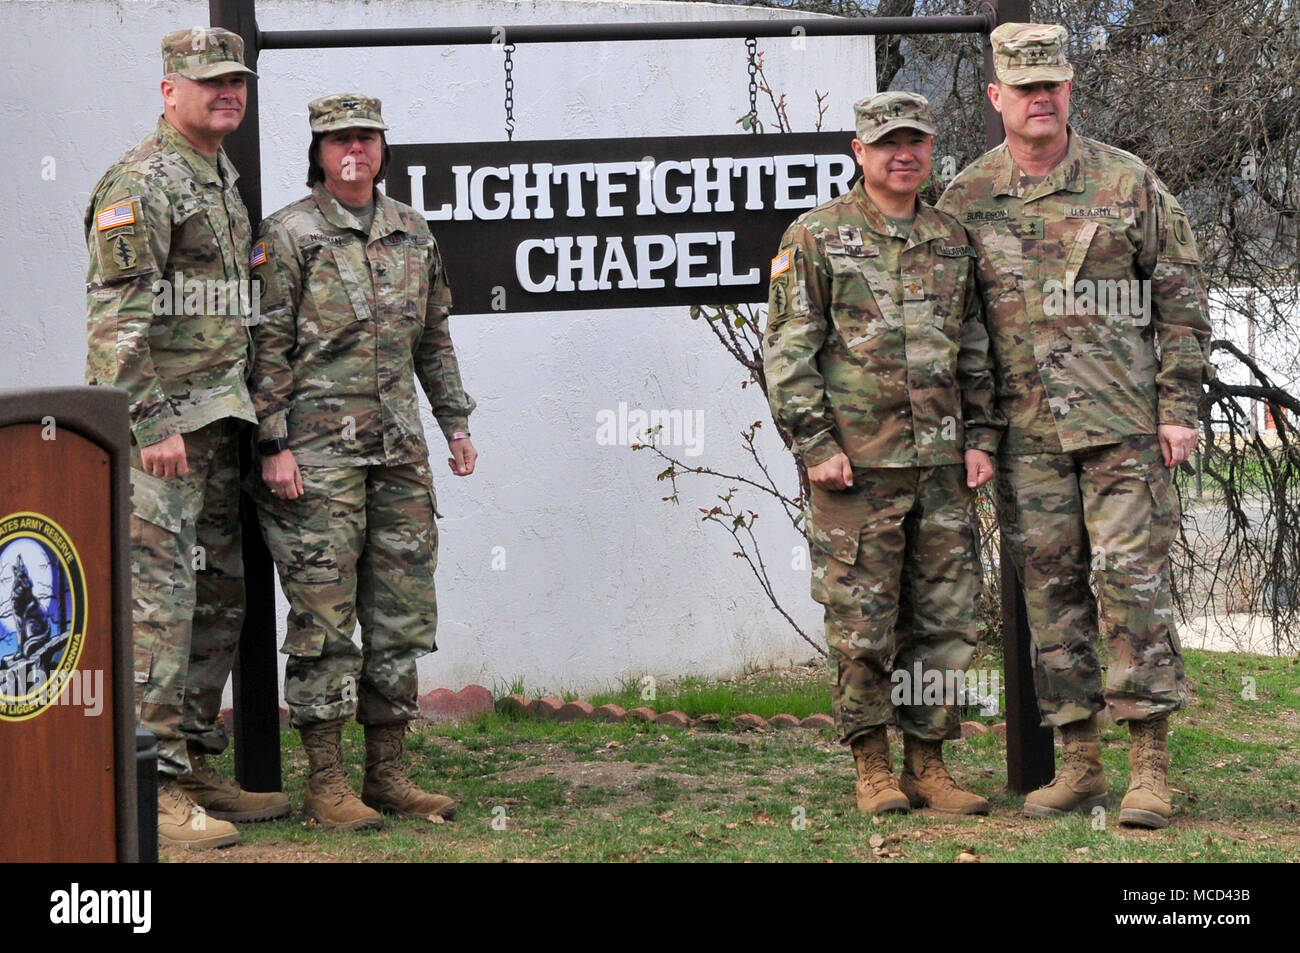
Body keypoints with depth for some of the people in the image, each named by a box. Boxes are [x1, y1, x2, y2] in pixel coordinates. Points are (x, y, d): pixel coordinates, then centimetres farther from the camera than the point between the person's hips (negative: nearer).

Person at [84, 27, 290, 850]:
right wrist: (153, 424, -23)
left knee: (220, 598, 12)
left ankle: (196, 767, 20)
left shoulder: (223, 181, 18)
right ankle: (152, 789, -9)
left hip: (217, 419, 10)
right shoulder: (143, 182, -11)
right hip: (160, 421, -10)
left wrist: (255, 418, 21)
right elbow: (116, 313, -18)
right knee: (158, 599, -10)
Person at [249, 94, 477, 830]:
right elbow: (268, 347, -8)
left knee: (402, 615, 8)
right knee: (324, 618, -4)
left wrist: (456, 421, 17)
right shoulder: (289, 235, -5)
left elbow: (434, 338, 21)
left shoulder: (412, 232, 13)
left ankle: (388, 774, 17)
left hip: (399, 450, 6)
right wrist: (275, 445, -14)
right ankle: (326, 784, 2)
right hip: (318, 452, -6)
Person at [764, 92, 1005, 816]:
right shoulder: (815, 238, 0)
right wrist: (815, 443, -10)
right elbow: (788, 349, -3)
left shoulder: (953, 240, 14)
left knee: (946, 619, 5)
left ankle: (928, 764, 14)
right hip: (856, 461, -4)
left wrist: (982, 437, 10)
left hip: (942, 462, 5)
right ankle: (872, 767, 9)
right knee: (861, 621, -2)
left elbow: (976, 350, 19)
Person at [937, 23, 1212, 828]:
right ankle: (1079, 764, 13)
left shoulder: (1129, 183, 1)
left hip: (1122, 421, -3)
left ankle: (1151, 768, -3)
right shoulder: (966, 200, 7)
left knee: (1131, 578, -7)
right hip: (1026, 430, 3)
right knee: (1051, 590, 5)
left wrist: (1180, 408, -4)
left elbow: (1182, 299, 3)